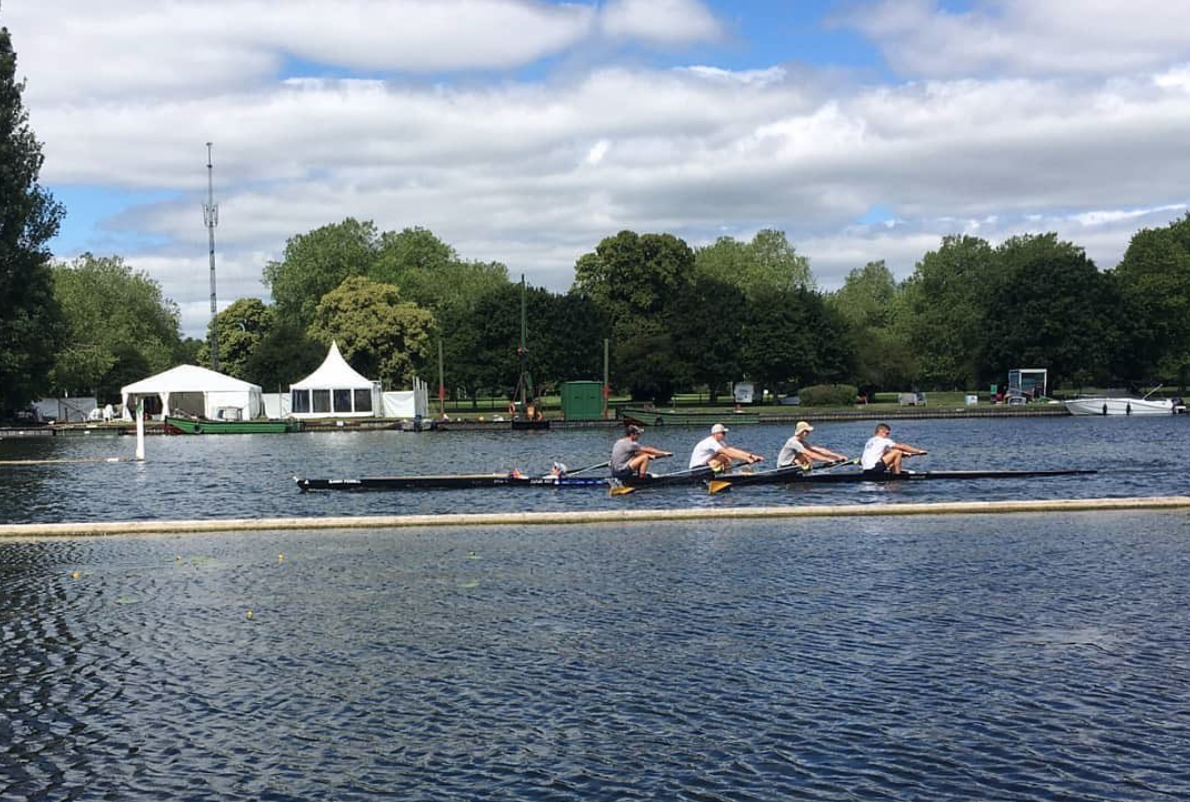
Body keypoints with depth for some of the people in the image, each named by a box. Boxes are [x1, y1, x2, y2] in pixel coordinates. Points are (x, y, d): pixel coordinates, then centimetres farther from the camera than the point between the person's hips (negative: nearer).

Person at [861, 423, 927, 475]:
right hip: (873, 469, -10)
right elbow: (901, 446, -1)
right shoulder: (883, 440, -4)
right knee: (897, 452, -7)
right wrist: (919, 451, 6)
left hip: (866, 471, 10)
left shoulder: (871, 440, 23)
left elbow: (887, 451, 29)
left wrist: (904, 453, 23)